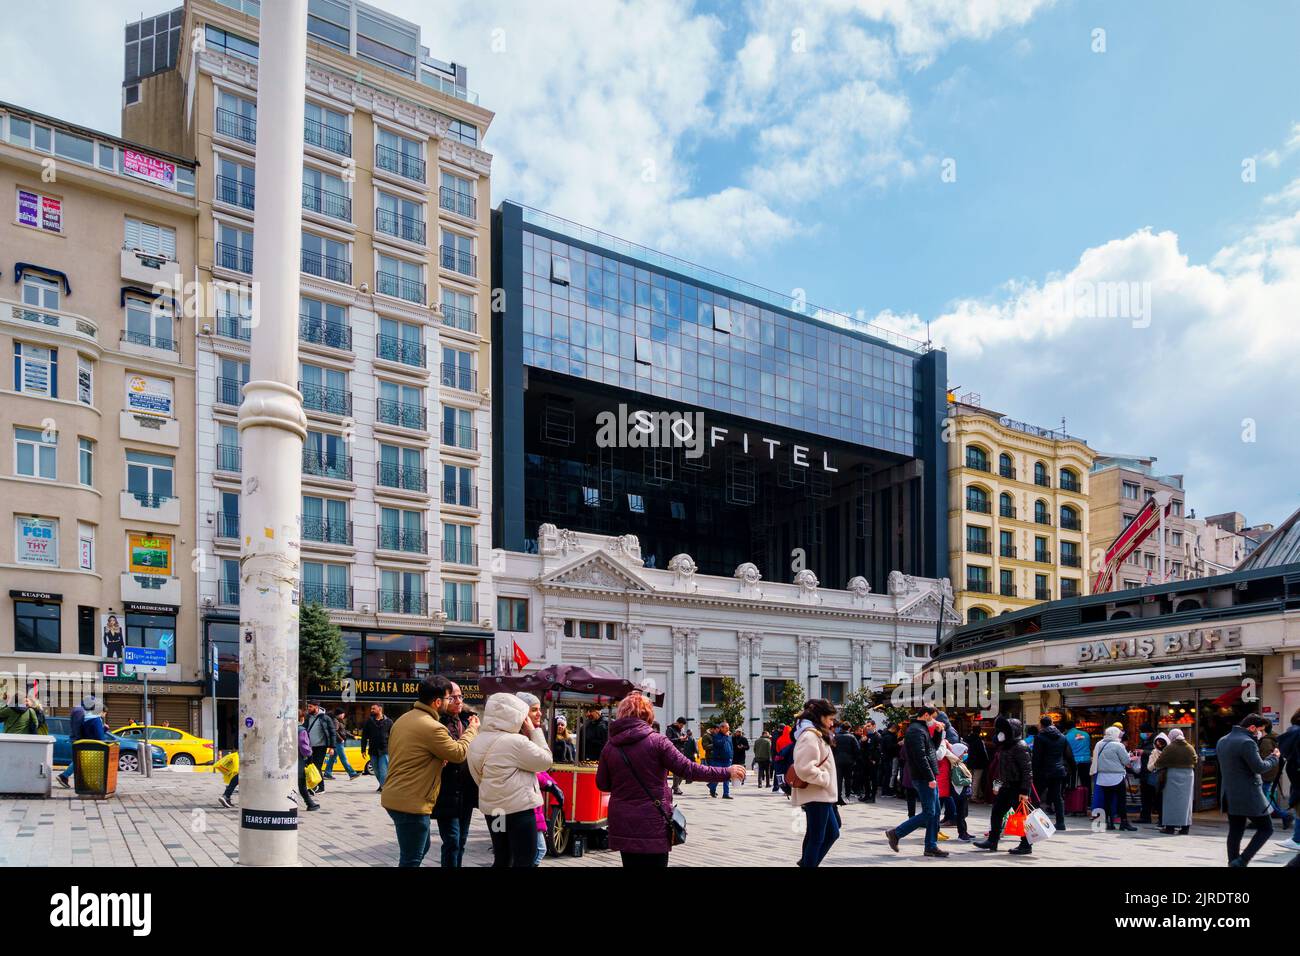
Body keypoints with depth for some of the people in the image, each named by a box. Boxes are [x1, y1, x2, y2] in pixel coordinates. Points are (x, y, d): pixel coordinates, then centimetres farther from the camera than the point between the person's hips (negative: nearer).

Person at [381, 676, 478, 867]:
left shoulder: (402, 719, 9)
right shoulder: (433, 727, -20)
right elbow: (459, 753, -8)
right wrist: (472, 730, 8)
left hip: (393, 797, 9)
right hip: (411, 803, -9)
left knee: (422, 846, 24)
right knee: (411, 860, 0)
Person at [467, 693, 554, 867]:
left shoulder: (477, 742, 7)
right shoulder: (516, 742, -18)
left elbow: (478, 777, 14)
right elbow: (545, 761, -9)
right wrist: (534, 732, -4)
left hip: (491, 808, 8)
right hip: (518, 808, -8)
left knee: (501, 859, 17)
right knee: (524, 861, 0)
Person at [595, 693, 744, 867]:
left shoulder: (609, 748, -1)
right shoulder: (657, 741, -10)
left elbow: (602, 784, 8)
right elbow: (688, 769, -12)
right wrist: (727, 773, -6)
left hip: (623, 827, 3)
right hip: (653, 826, -3)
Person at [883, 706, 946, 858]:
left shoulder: (922, 729, 19)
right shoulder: (916, 730, -15)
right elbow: (921, 757, -22)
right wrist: (930, 778, -23)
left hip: (928, 778, 10)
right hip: (924, 778, -10)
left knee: (935, 813, 10)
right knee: (928, 813, -8)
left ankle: (931, 846, 14)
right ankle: (896, 833, -1)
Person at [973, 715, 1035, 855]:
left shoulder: (1020, 747, -16)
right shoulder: (1004, 746, 14)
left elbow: (1027, 770, -20)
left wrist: (1024, 791, -23)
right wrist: (998, 785, 22)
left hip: (1018, 788, -10)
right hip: (1006, 787, 10)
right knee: (996, 812, 11)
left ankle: (1026, 845, 8)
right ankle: (992, 841, 19)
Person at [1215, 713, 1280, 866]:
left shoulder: (1222, 741, 12)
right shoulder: (1247, 742, -17)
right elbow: (1259, 767, -18)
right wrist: (1273, 758, 0)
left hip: (1230, 796, 8)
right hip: (1249, 796, -8)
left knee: (1235, 831, 11)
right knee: (1266, 829, 3)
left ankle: (1233, 862, 9)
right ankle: (1242, 861, -7)